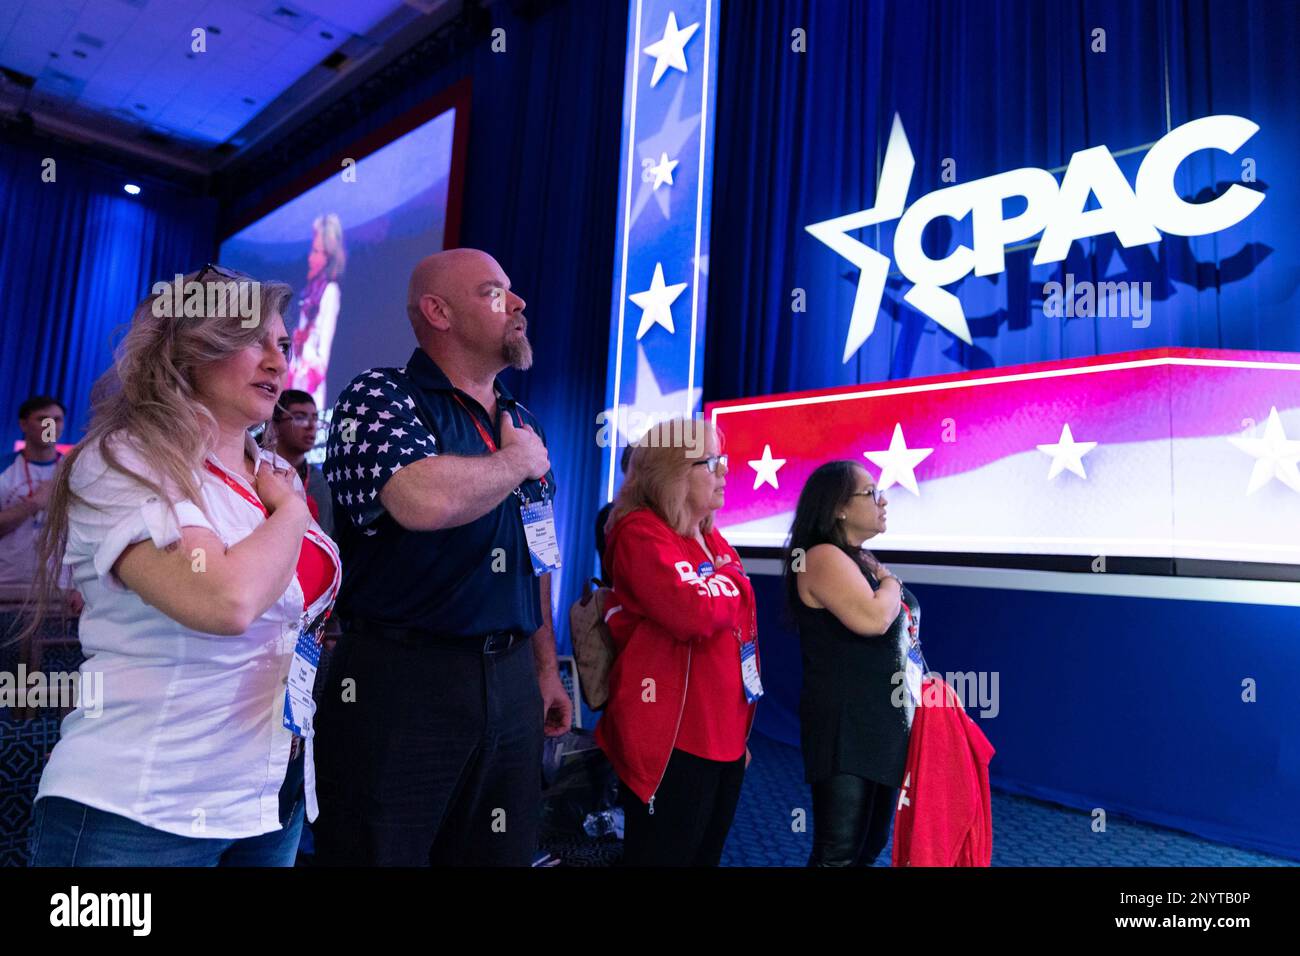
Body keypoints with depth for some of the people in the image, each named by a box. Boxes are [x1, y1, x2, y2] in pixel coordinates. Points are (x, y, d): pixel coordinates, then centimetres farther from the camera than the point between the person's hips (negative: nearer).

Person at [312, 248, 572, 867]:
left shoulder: (522, 422, 12)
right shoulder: (379, 397, -9)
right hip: (400, 679, -6)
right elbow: (426, 500, -30)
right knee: (385, 850, 8)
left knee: (502, 852, 16)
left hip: (511, 680, 6)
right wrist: (519, 461, -12)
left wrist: (546, 666, 16)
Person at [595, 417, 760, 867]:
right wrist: (732, 581, -7)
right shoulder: (641, 533, -13)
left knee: (707, 854, 18)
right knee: (664, 854, 3)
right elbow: (693, 613, -27)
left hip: (722, 736, 8)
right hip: (672, 741, -8)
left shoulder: (713, 540, 13)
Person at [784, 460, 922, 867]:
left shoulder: (862, 560, 14)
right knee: (839, 851, -4)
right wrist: (891, 582, -10)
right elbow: (872, 619, -30)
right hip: (846, 728, -10)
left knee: (871, 843, 18)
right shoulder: (823, 557, -16)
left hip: (884, 723, 10)